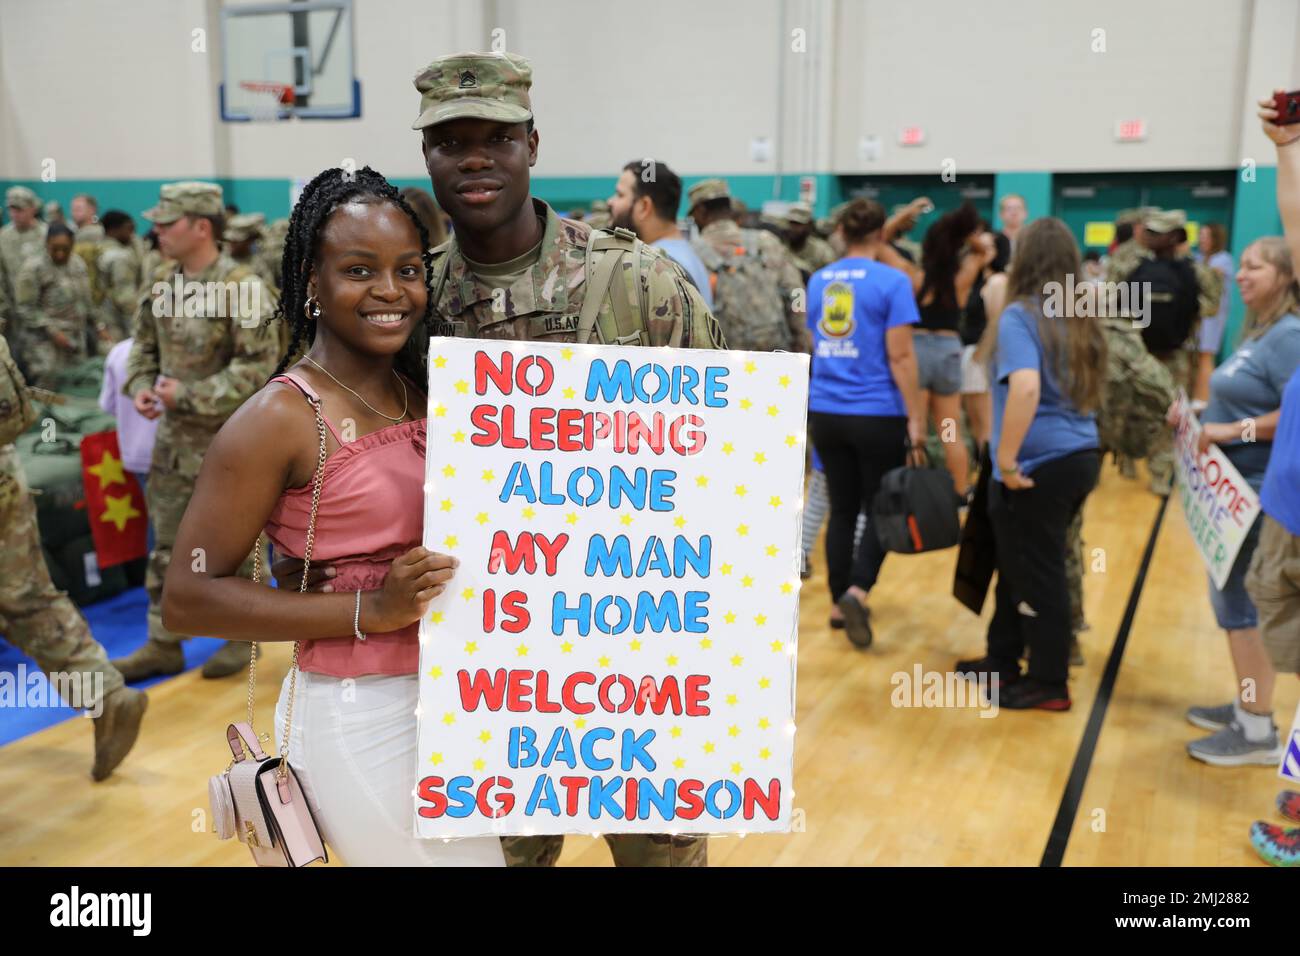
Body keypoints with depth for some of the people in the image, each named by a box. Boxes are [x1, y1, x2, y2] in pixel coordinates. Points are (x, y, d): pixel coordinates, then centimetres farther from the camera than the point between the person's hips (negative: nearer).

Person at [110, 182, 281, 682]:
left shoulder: (241, 288, -18)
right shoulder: (160, 281, 5)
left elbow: (259, 366, -20)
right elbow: (144, 343, 15)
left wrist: (189, 395, -20)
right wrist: (140, 387, -4)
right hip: (174, 435, 7)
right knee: (168, 544, 13)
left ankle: (242, 636, 25)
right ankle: (163, 644, 25)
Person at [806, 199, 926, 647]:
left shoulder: (818, 280, 7)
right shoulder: (892, 281, -9)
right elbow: (900, 356, -13)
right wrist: (916, 417, -8)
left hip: (825, 412, 5)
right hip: (877, 415, -5)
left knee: (842, 509, 14)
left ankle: (840, 601, 18)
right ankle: (856, 591, -12)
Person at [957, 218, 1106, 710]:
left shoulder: (1019, 316, -12)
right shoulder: (1080, 320, 12)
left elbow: (1026, 387, -28)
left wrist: (1006, 458, -22)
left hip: (1039, 465, -8)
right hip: (1079, 457, 8)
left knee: (1037, 574, 4)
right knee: (1021, 564, 19)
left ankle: (1049, 683, 16)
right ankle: (1003, 659, 32)